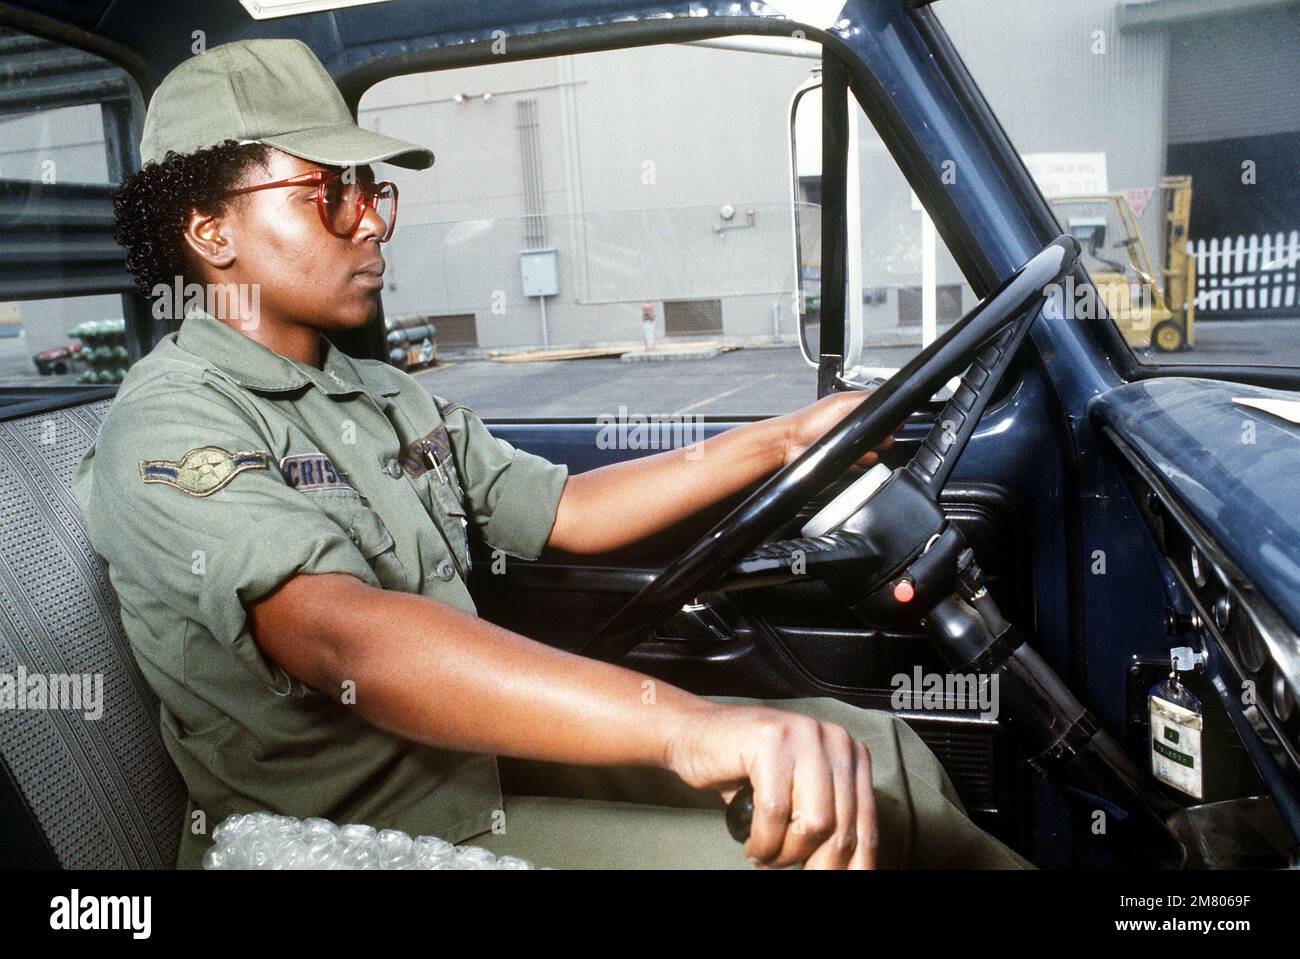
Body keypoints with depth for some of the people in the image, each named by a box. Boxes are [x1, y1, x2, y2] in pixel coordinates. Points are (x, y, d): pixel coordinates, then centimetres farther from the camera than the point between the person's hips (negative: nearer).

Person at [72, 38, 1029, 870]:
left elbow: (565, 510, 13)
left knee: (877, 755, 0)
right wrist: (690, 725, -51)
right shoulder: (168, 432, -18)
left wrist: (783, 440, 6)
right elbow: (340, 638, -37)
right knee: (818, 841, -19)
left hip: (482, 741, 8)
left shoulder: (386, 396, 10)